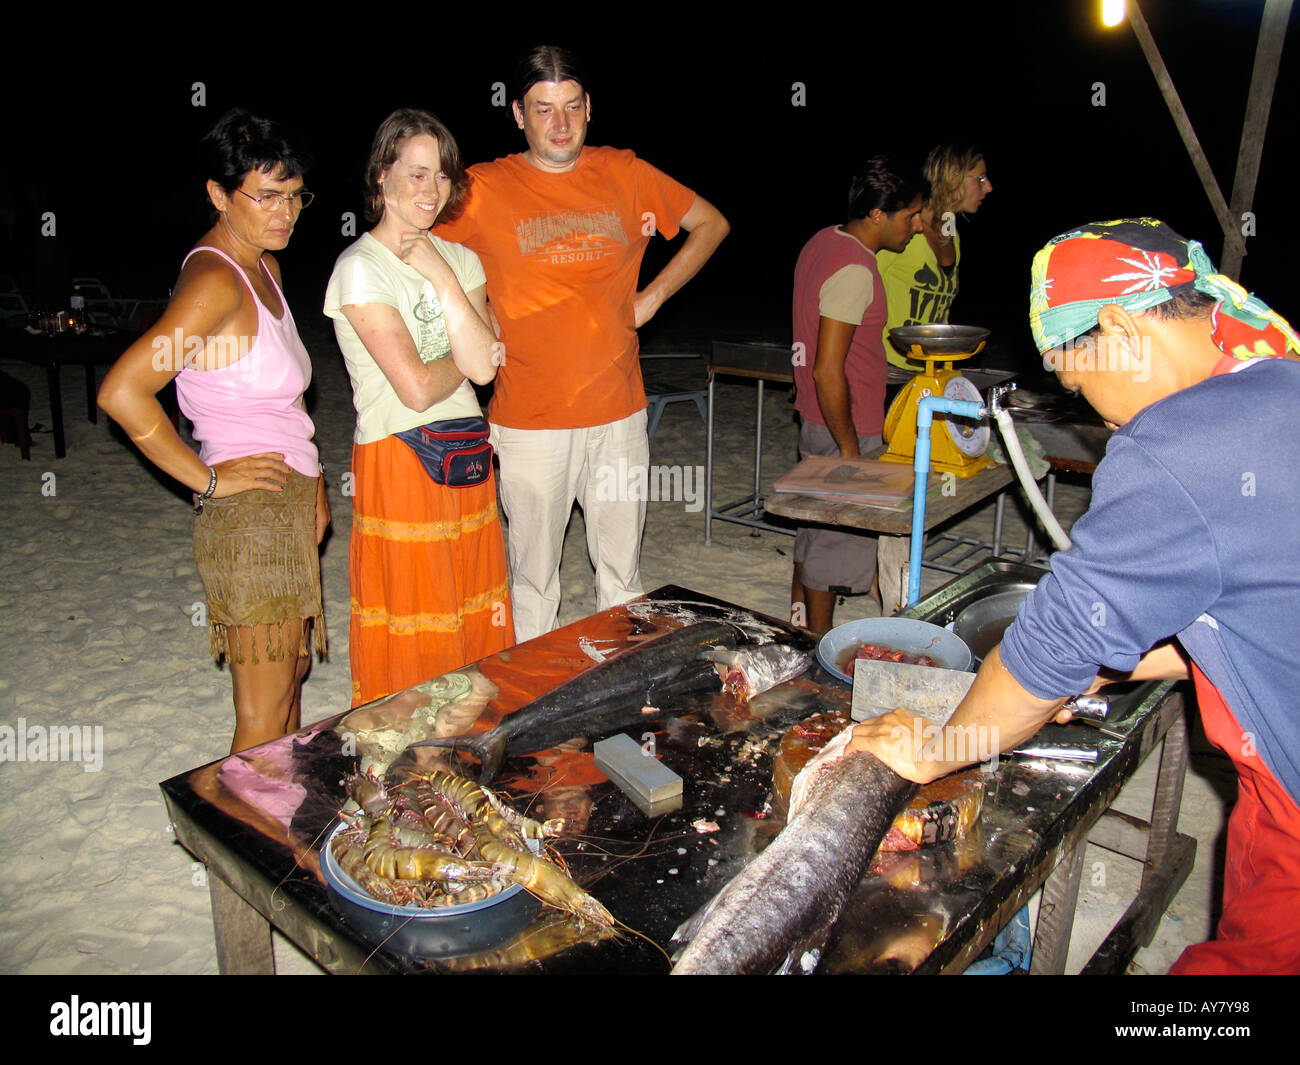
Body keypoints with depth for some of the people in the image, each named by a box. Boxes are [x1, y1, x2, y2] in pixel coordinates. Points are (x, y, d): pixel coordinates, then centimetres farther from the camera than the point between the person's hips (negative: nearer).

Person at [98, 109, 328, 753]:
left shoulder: (264, 266, 11)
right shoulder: (214, 280, -18)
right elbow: (120, 392, -26)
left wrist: (313, 486, 14)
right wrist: (208, 479, -18)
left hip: (290, 507, 10)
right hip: (250, 515, -9)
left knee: (291, 677, 20)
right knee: (263, 718, -2)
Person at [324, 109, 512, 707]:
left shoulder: (459, 259, 10)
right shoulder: (360, 269, -9)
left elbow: (483, 365, -5)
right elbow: (417, 387, -18)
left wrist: (443, 278, -9)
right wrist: (467, 358, 0)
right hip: (397, 463, -6)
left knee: (471, 623, 13)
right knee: (410, 647, 4)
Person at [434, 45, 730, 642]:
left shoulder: (624, 175, 5)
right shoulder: (484, 189, -3)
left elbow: (712, 224, 16)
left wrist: (653, 295, 6)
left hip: (619, 412, 3)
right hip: (530, 419, -2)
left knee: (622, 571, 12)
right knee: (534, 576, 7)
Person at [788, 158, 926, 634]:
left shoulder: (825, 241, 8)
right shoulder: (854, 270, -23)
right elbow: (828, 372, -27)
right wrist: (849, 450, -20)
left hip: (816, 419, 10)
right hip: (840, 428, -10)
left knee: (816, 528, 20)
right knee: (835, 539, 3)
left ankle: (800, 620, 35)